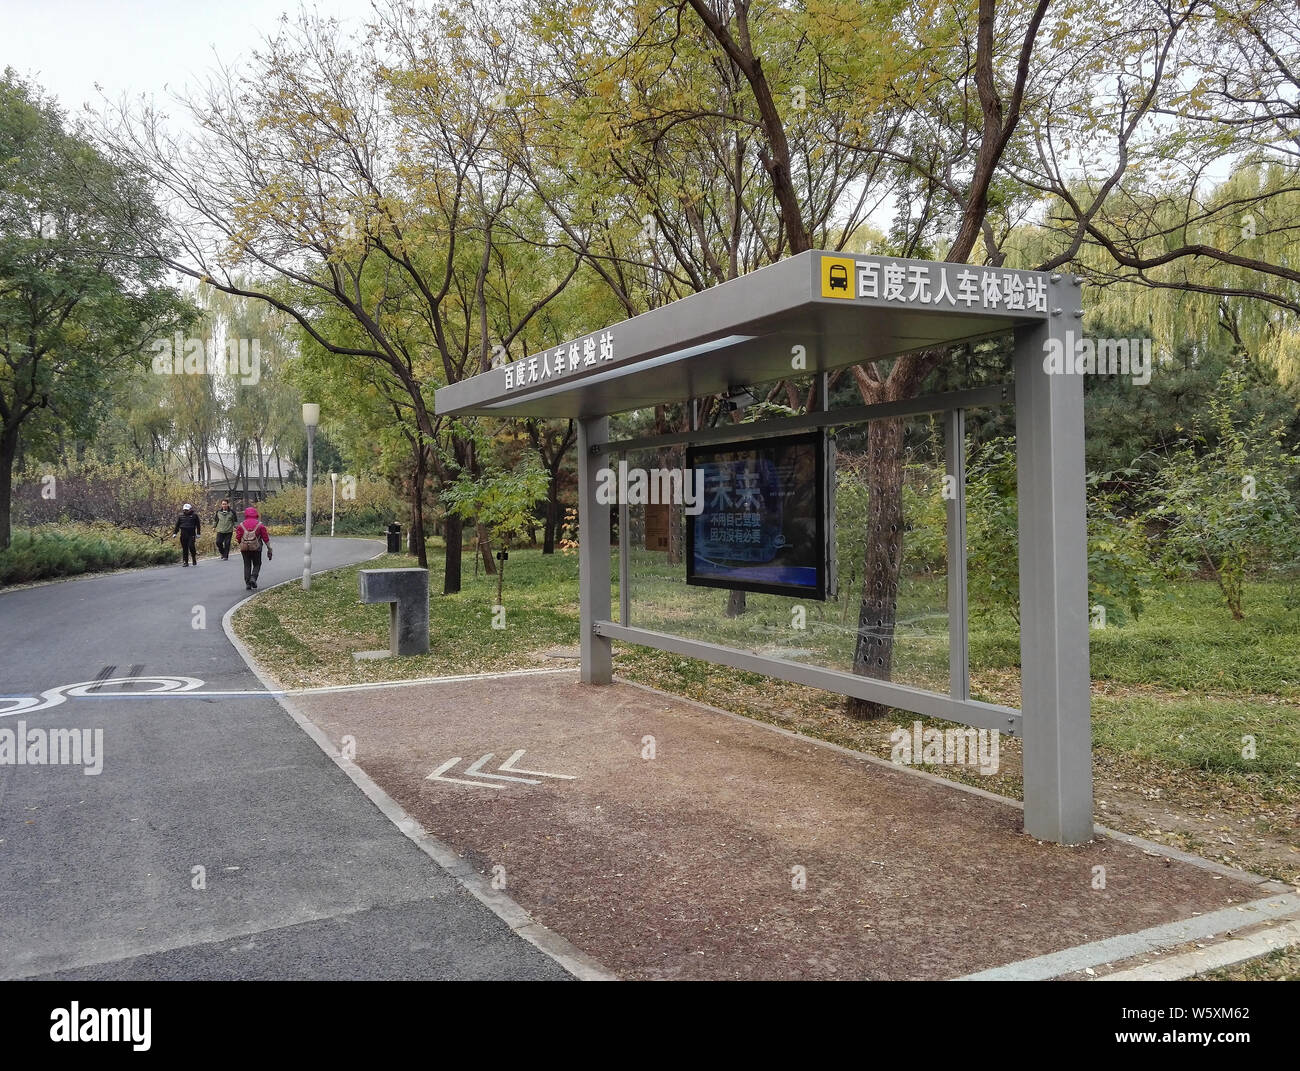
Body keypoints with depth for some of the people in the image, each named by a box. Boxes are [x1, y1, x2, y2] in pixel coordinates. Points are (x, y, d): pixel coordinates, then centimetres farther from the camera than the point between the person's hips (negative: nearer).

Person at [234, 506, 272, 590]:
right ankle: (253, 578, -9)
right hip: (256, 548, -1)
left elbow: (238, 539, -2)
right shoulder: (260, 525, -1)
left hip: (244, 548, 1)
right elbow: (266, 538, -2)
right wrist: (269, 549, 3)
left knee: (247, 565, 11)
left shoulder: (241, 525, 2)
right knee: (257, 564, 14)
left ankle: (247, 584, 5)